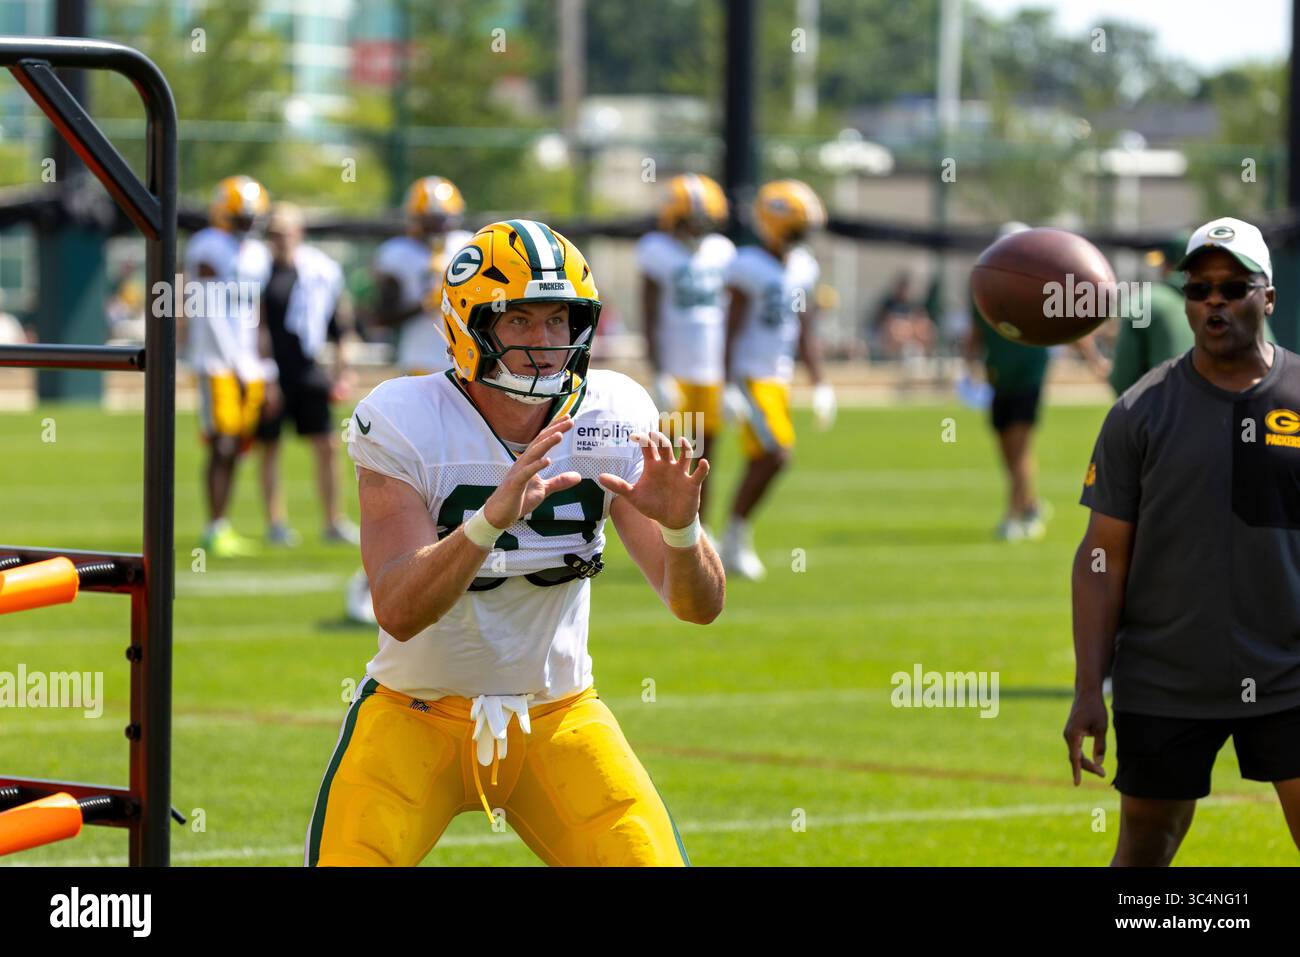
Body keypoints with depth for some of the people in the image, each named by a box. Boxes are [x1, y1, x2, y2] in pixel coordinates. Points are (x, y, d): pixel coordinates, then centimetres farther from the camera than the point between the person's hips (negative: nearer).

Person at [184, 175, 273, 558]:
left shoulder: (257, 254, 16)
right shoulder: (208, 250, -9)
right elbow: (213, 314, -13)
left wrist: (263, 366, 14)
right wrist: (239, 363, -15)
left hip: (248, 364, 7)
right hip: (217, 359, -7)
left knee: (236, 448, 6)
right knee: (222, 446, -10)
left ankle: (221, 528, 9)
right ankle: (215, 529, -10)